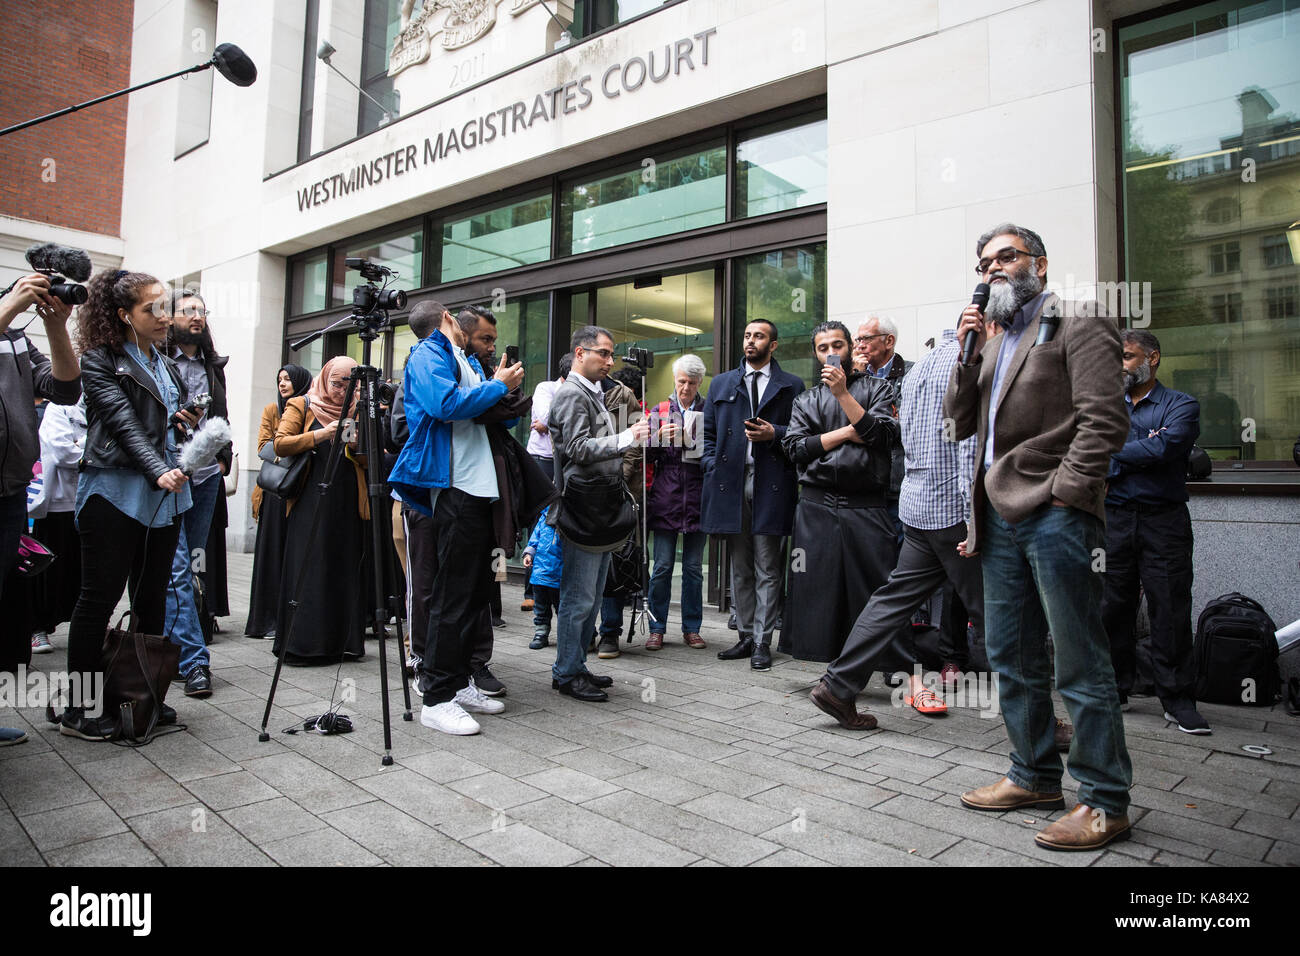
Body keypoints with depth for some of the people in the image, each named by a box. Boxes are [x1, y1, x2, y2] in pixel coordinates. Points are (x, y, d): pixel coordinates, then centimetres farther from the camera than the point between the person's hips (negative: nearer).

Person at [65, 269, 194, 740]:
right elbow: (124, 422, -15)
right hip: (114, 492, -6)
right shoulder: (100, 361, -3)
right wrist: (158, 471, -25)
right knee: (100, 595, -2)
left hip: (166, 495, 7)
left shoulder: (166, 365, 18)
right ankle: (78, 708, 7)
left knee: (152, 598, 9)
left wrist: (190, 422, 7)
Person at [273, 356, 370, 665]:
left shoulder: (357, 411, 15)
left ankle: (343, 642, 11)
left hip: (348, 503, 3)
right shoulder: (302, 406, 7)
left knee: (346, 570, 3)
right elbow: (280, 444, -5)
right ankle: (303, 643, 4)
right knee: (308, 570, -4)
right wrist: (320, 435, -15)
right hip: (310, 501, -3)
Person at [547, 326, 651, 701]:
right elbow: (578, 448, -19)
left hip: (600, 511, 10)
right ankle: (566, 673, 6)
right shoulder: (572, 394, -9)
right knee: (579, 597, -4)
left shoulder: (594, 394, 21)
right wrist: (625, 438, -24)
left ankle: (577, 666, 24)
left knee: (592, 596, 15)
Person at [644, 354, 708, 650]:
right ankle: (657, 628, 10)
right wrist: (660, 437, -12)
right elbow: (647, 456, 6)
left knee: (694, 567, 6)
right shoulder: (660, 411, 9)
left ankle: (691, 628, 16)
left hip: (698, 497, 0)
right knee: (662, 566, 1)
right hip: (666, 496, 0)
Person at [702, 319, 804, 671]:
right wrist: (713, 470, 3)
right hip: (731, 484, 3)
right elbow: (709, 434, 15)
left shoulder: (792, 386, 8)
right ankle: (745, 636, 19)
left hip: (771, 485, -3)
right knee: (740, 569, 10)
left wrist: (774, 434, -12)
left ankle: (762, 642, 6)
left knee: (767, 569, -1)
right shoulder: (721, 384, 16)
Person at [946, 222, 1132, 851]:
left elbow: (1104, 417, -11)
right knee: (1009, 656, 13)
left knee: (1079, 662, -1)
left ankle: (1105, 800, 12)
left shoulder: (1077, 321, -1)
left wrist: (1063, 492, -16)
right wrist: (966, 351, 4)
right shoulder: (995, 339, 21)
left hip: (1055, 515, -8)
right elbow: (960, 423, 14)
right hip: (1002, 517, 8)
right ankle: (1035, 776, 28)